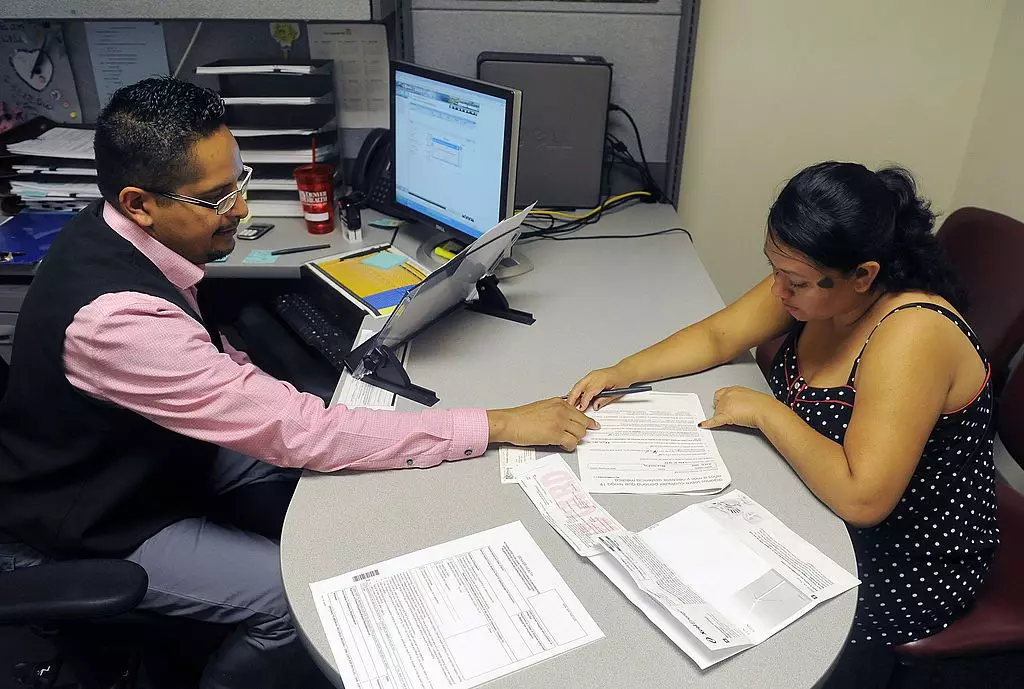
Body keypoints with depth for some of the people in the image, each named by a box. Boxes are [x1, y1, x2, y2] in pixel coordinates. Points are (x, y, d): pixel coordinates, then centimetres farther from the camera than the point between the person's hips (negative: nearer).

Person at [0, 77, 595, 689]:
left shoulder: (116, 232, -10)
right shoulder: (112, 315, -38)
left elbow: (203, 355, 7)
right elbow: (297, 432, -38)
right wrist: (499, 425, -36)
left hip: (155, 450, 8)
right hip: (89, 530, -8)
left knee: (333, 486, 7)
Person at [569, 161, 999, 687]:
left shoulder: (912, 334, -33)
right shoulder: (812, 287, -11)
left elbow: (861, 498, -36)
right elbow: (717, 336, 0)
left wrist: (765, 411, -26)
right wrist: (621, 373, -14)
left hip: (906, 565, -7)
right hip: (819, 508, 7)